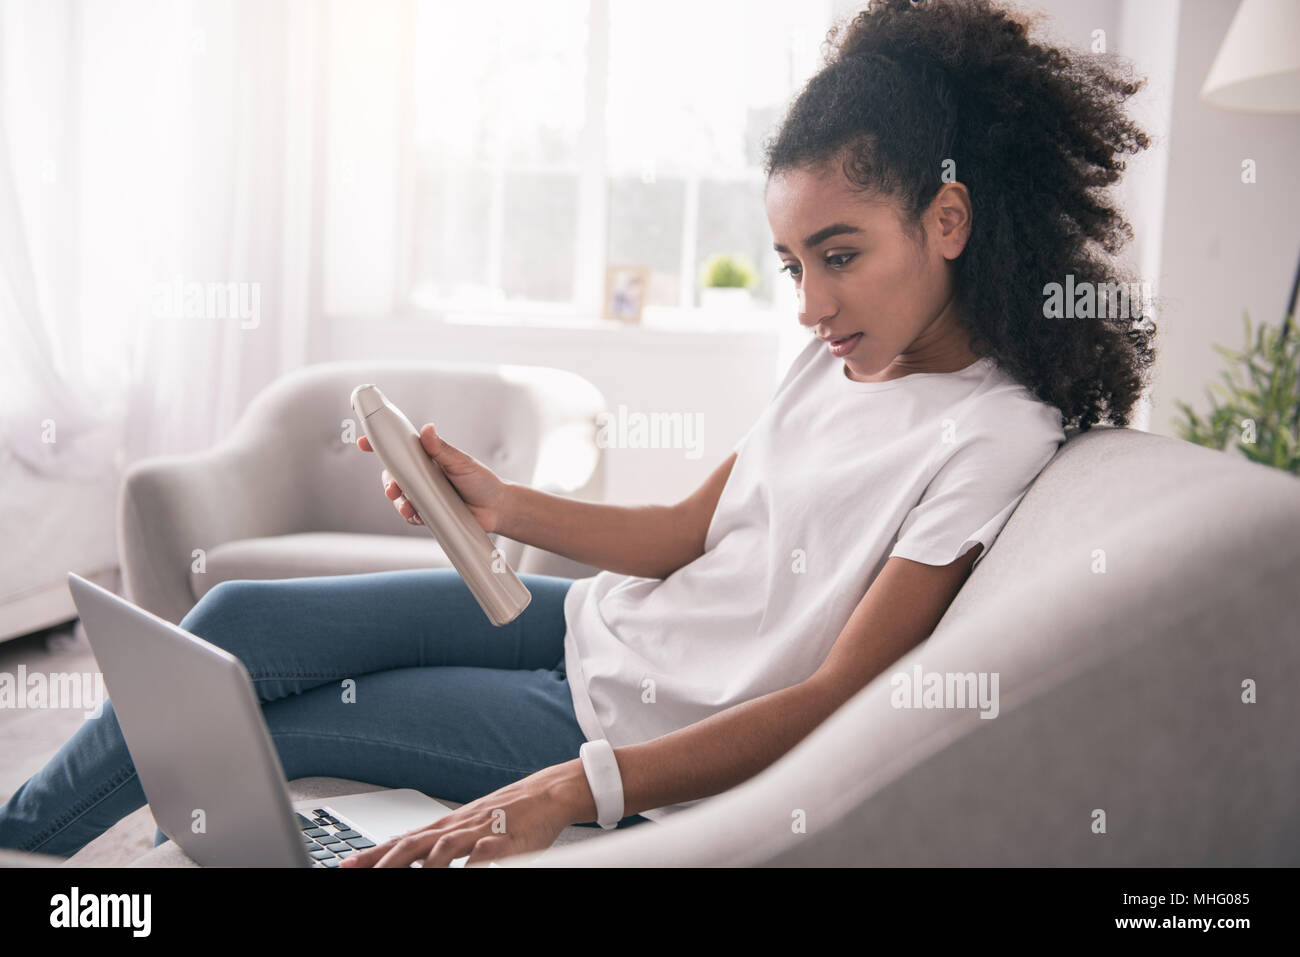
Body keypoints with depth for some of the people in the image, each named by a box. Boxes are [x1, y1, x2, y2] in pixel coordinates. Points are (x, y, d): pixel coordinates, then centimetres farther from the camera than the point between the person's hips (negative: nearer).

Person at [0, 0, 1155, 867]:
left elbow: (834, 697, -25)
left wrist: (577, 790, -34)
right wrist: (503, 505, -8)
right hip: (599, 619, 7)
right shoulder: (842, 353, 3)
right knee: (237, 622, -1)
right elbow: (689, 531, 6)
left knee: (242, 738, -4)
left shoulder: (994, 433, -21)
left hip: (648, 732, -7)